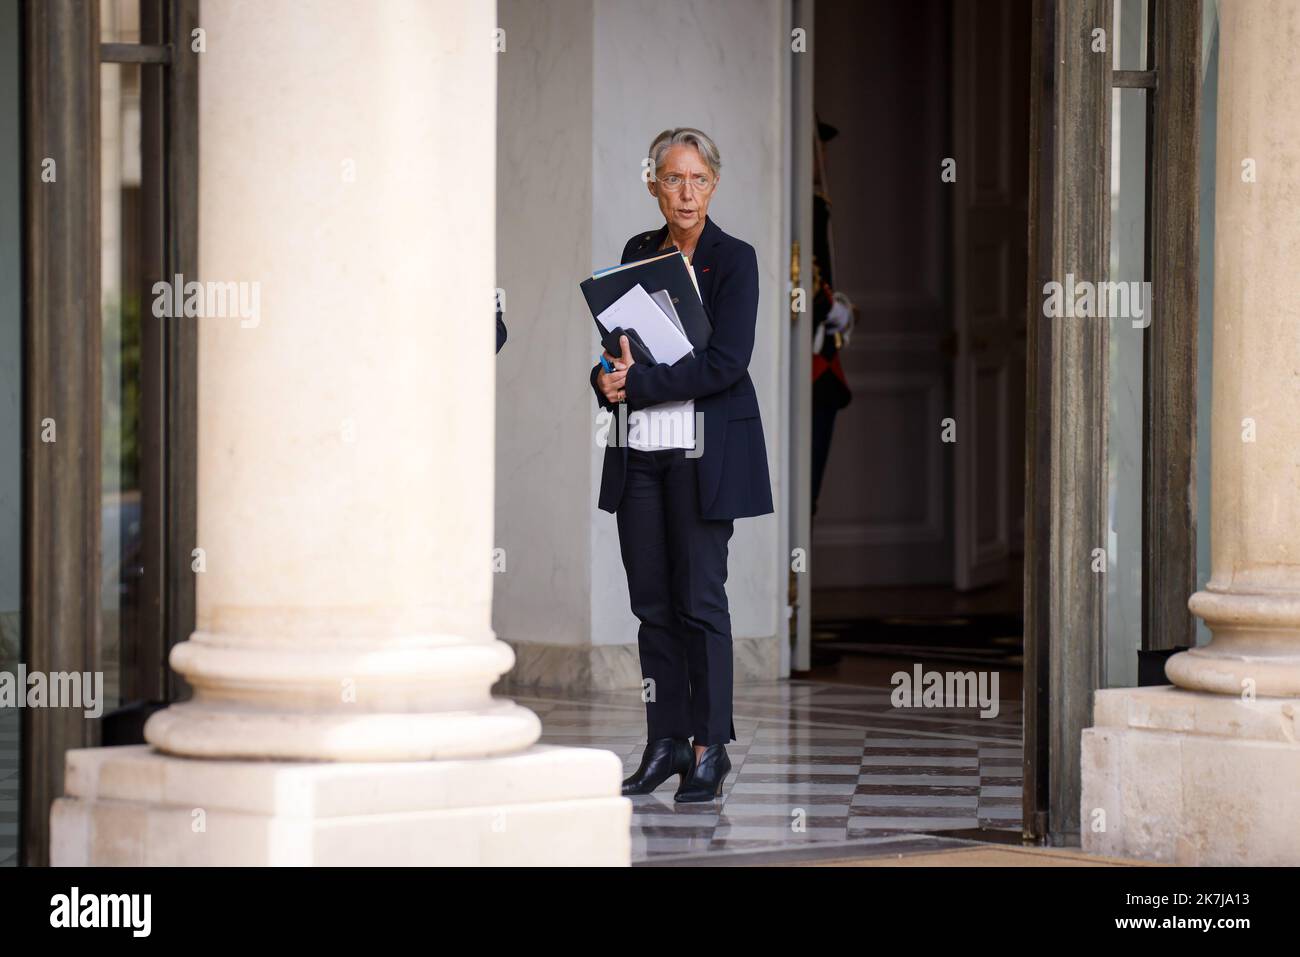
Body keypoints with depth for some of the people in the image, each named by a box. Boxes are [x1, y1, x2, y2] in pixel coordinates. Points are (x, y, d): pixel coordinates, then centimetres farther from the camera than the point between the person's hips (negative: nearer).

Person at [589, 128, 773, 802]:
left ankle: (710, 747, 3)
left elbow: (725, 362, -14)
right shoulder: (638, 253, 11)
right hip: (639, 449, 5)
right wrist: (609, 377, -10)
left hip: (704, 452, -5)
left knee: (699, 599, -4)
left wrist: (638, 384, -18)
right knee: (651, 599, 5)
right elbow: (616, 344, 13)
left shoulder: (733, 260, -5)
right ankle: (666, 741, 12)